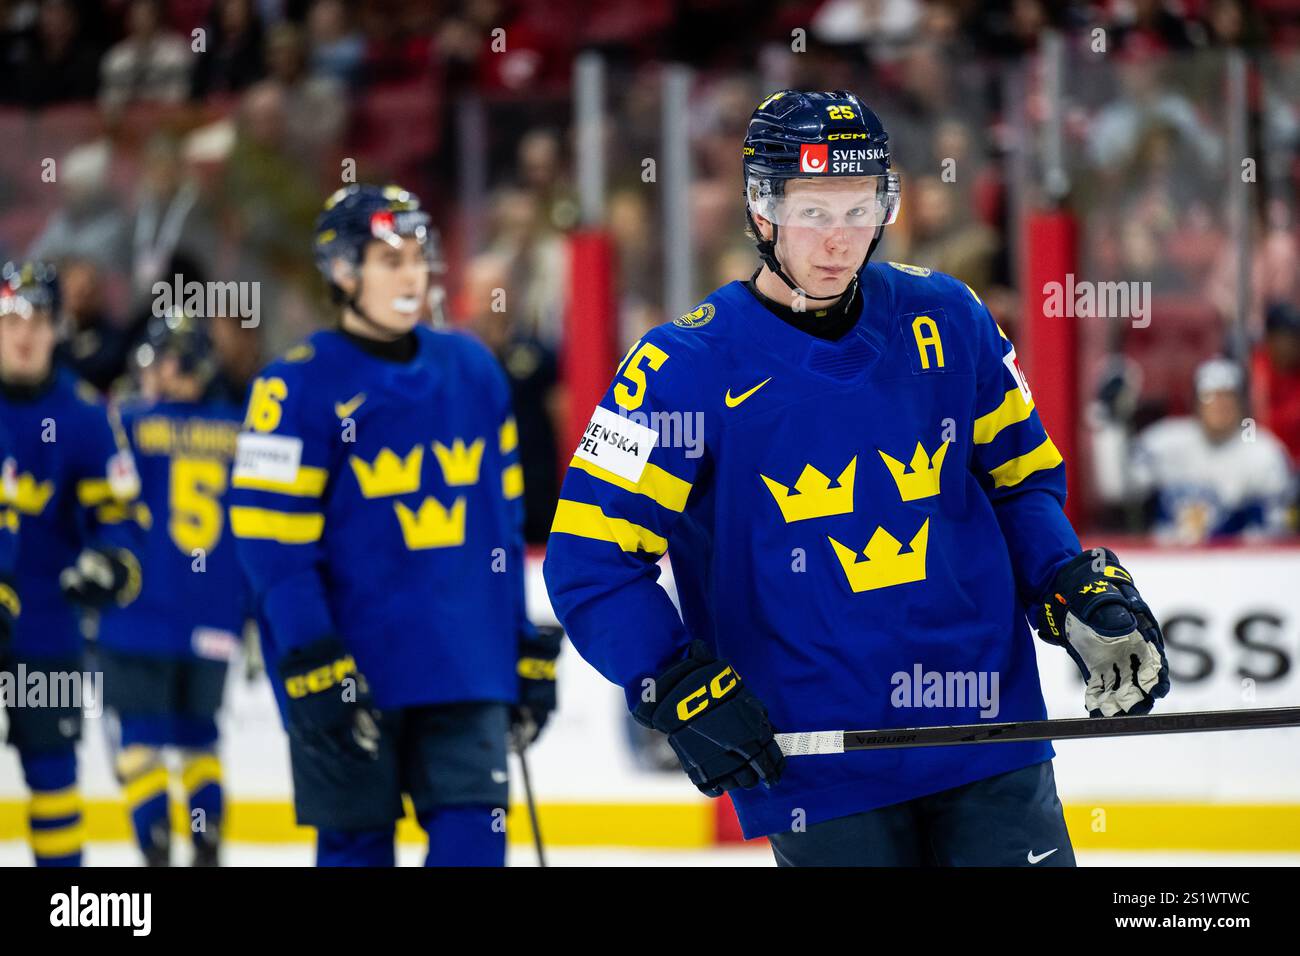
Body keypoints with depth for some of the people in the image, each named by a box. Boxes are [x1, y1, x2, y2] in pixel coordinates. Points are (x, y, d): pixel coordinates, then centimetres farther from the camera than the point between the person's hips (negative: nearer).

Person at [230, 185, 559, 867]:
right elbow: (272, 544, -11)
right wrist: (314, 669, -17)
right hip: (353, 681, -4)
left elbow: (502, 521, 17)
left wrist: (529, 652, 15)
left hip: (467, 671, 4)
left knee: (473, 840, -6)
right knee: (356, 851, 5)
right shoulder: (301, 387, -7)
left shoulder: (472, 371, 10)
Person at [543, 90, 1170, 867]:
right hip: (815, 766, -3)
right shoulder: (688, 366, -7)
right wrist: (679, 688, -17)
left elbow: (1020, 479, 16)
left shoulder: (947, 319, 5)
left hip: (988, 740, 3)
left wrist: (1086, 599, 1)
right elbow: (591, 555, -7)